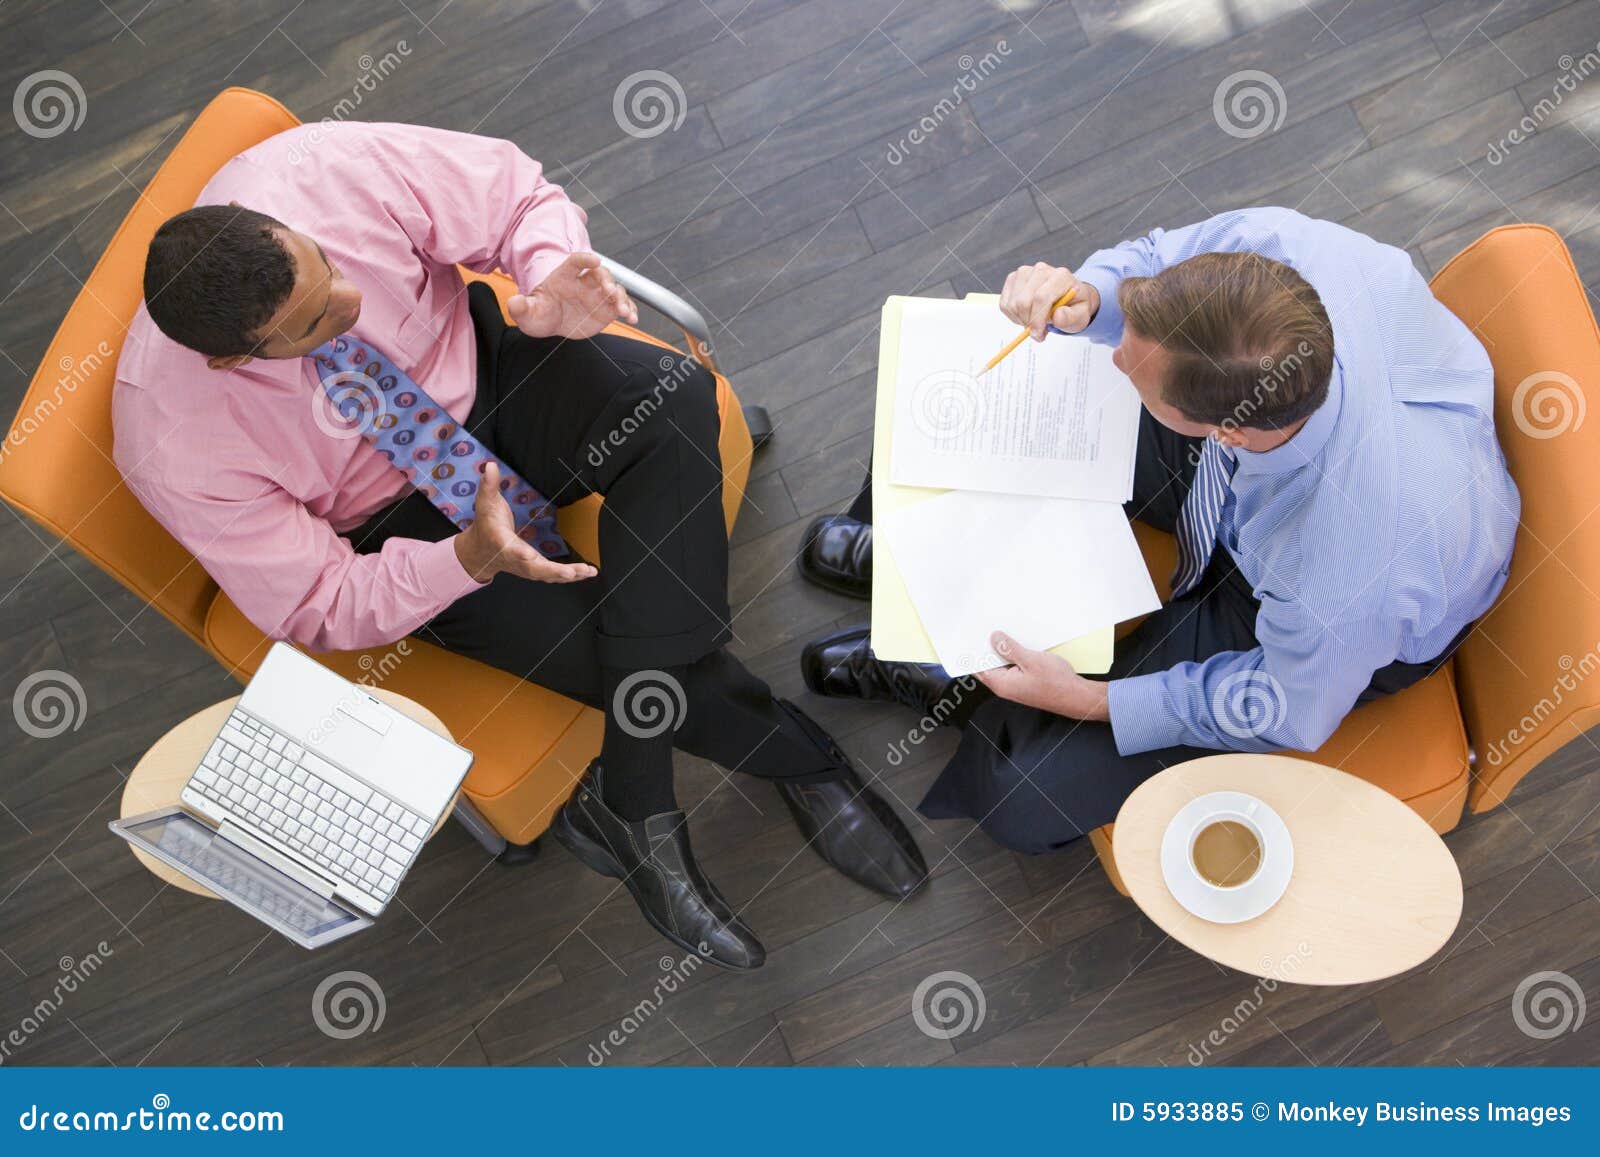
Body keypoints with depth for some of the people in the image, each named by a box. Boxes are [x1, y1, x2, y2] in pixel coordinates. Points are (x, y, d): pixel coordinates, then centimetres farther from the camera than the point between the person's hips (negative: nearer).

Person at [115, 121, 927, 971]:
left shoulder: (331, 170, -27)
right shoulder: (175, 447, -29)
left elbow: (521, 197, -11)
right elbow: (318, 609, -18)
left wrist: (551, 278, -34)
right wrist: (470, 558, -36)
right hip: (393, 517, -2)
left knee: (673, 400, -29)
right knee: (600, 649, -22)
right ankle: (803, 759, 7)